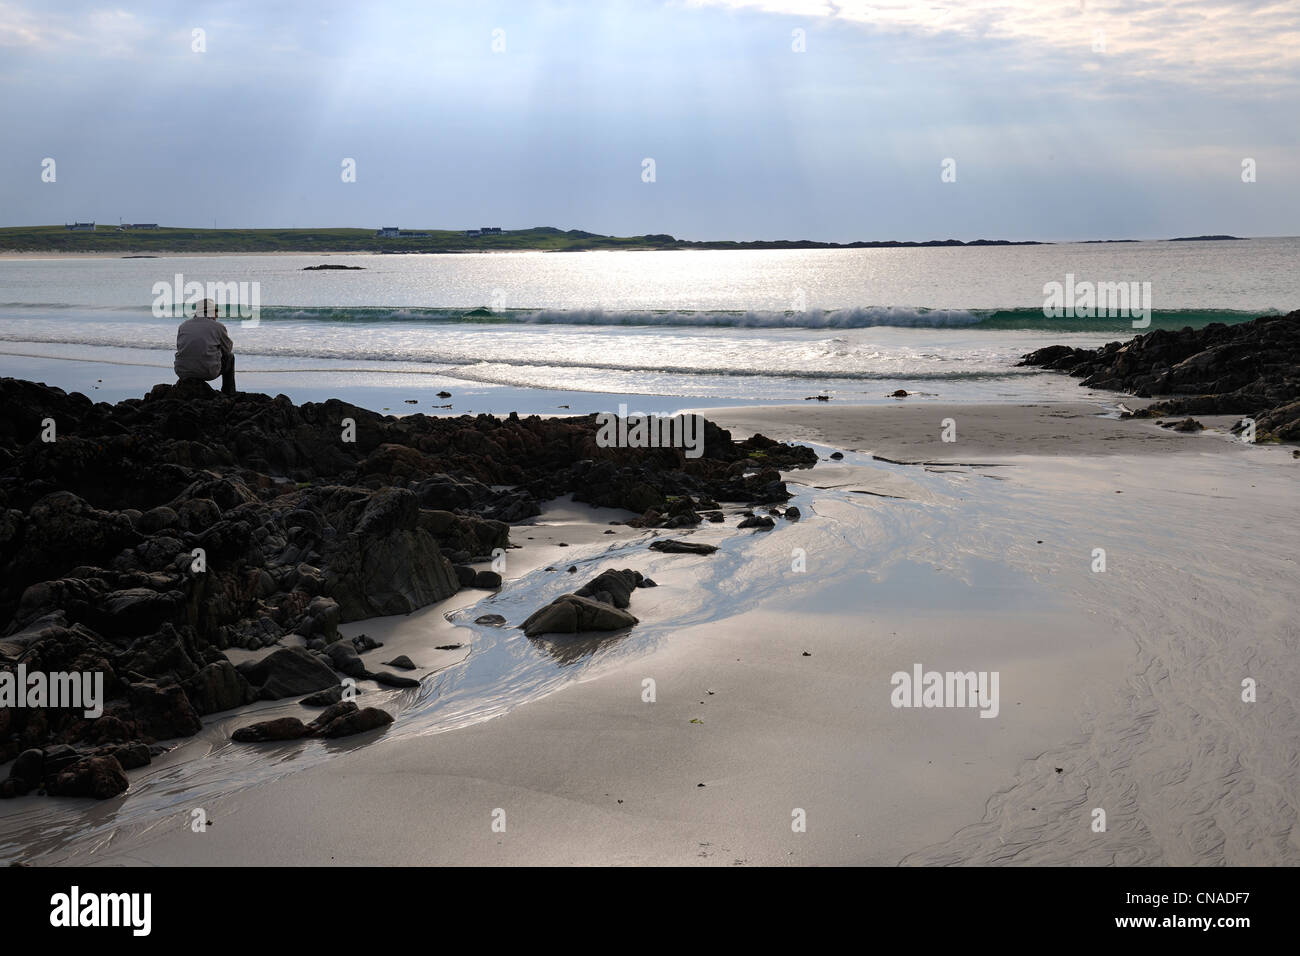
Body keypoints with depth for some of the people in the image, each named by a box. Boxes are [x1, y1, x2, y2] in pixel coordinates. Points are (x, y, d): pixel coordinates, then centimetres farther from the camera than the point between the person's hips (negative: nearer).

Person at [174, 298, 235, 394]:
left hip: (183, 373, 4)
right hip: (209, 373, -4)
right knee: (229, 357, 25)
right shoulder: (218, 327, -2)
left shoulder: (183, 326, 8)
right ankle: (228, 394, 32)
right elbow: (228, 349, 12)